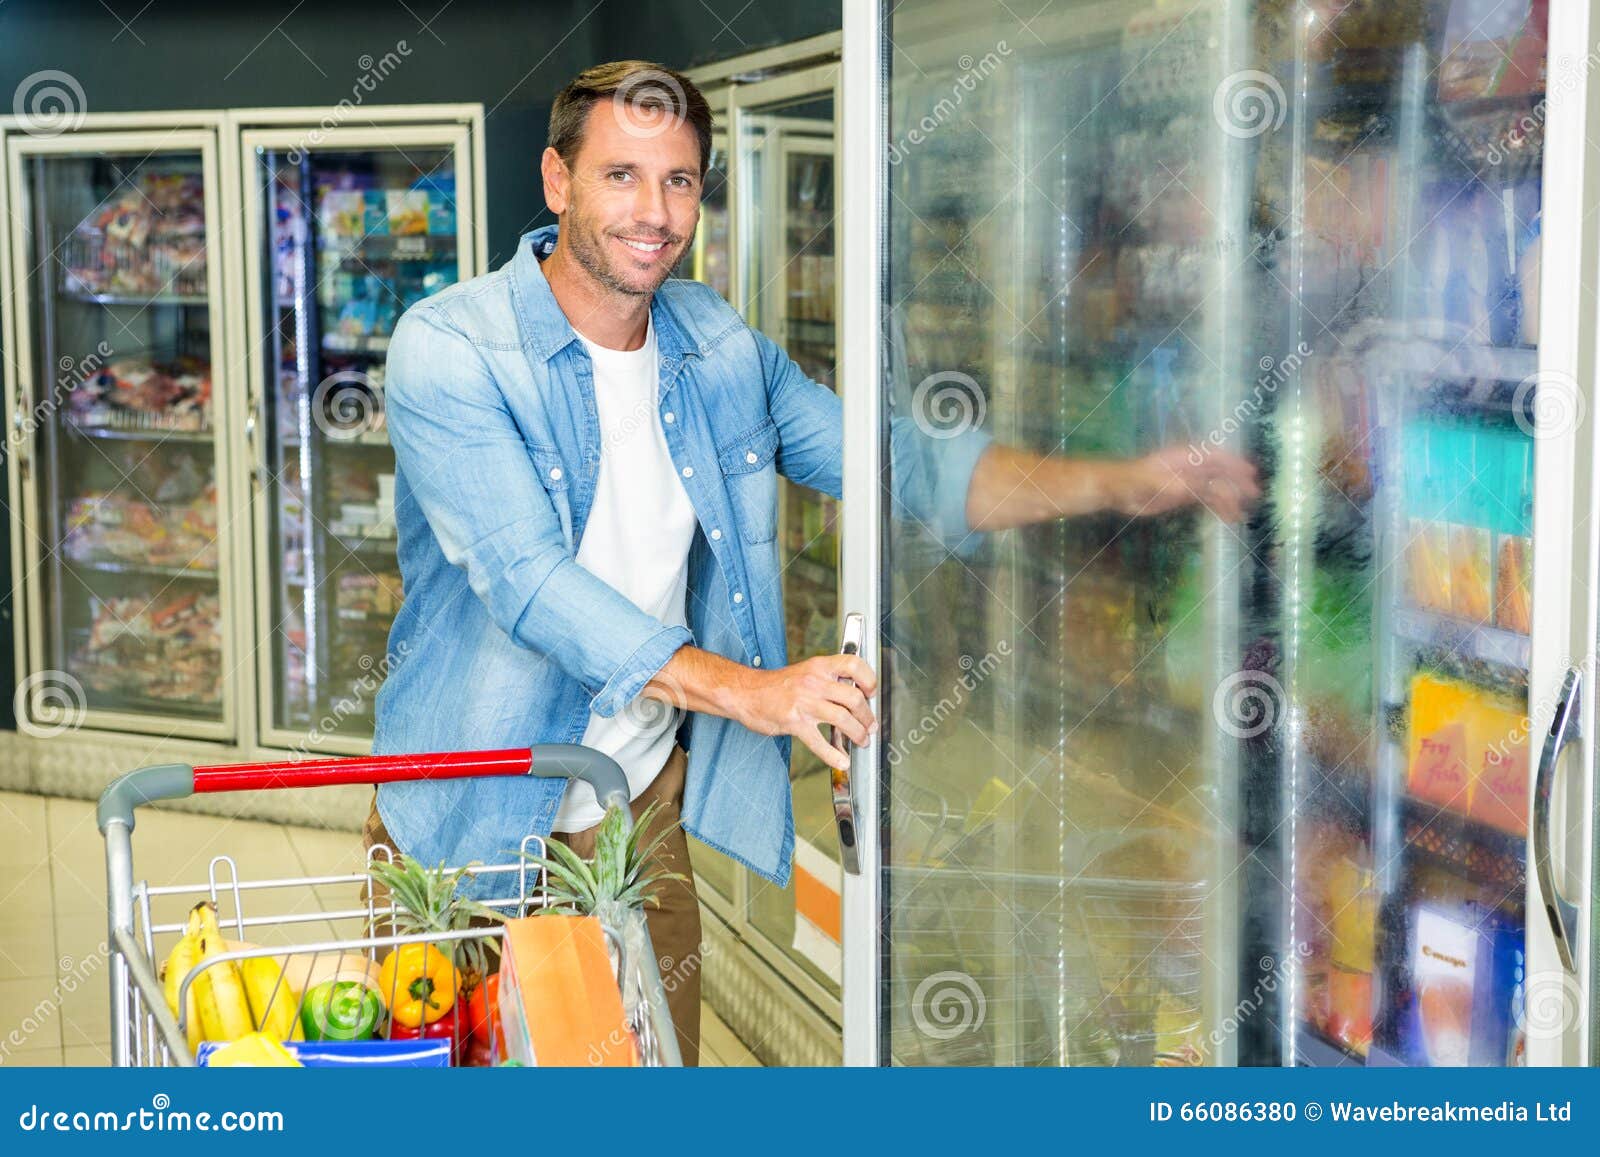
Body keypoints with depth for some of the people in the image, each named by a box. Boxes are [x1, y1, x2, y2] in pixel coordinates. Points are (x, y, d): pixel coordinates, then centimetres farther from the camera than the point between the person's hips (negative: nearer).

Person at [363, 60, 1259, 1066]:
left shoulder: (722, 351, 1)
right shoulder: (450, 349, -17)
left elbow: (898, 462, 2)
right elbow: (527, 582, -27)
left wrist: (1122, 484, -13)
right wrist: (745, 690, -37)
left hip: (645, 805, 4)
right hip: (466, 819, -4)